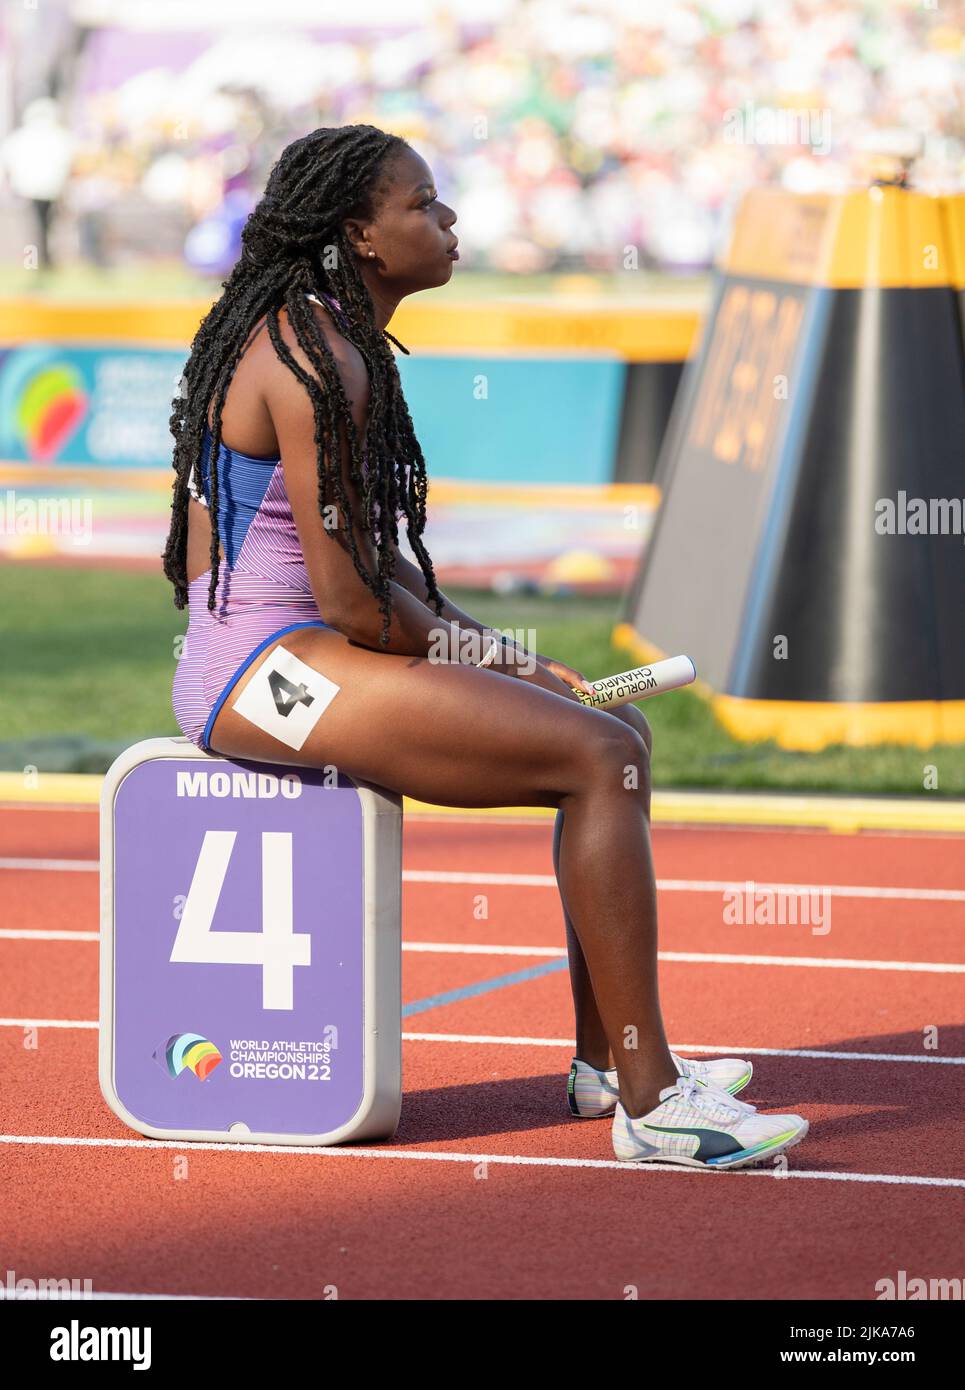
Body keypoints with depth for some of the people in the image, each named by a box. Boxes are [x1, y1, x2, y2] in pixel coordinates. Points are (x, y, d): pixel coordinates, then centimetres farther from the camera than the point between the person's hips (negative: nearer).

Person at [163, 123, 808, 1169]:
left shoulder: (330, 342, 17)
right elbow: (347, 594, -20)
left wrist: (496, 657, 8)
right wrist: (483, 655, -5)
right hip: (265, 667, -11)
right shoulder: (318, 363, -16)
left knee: (619, 733, 11)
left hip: (308, 654, 11)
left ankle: (605, 1059, 14)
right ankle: (648, 1102, -21)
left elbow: (377, 561, 20)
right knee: (599, 756, -19)